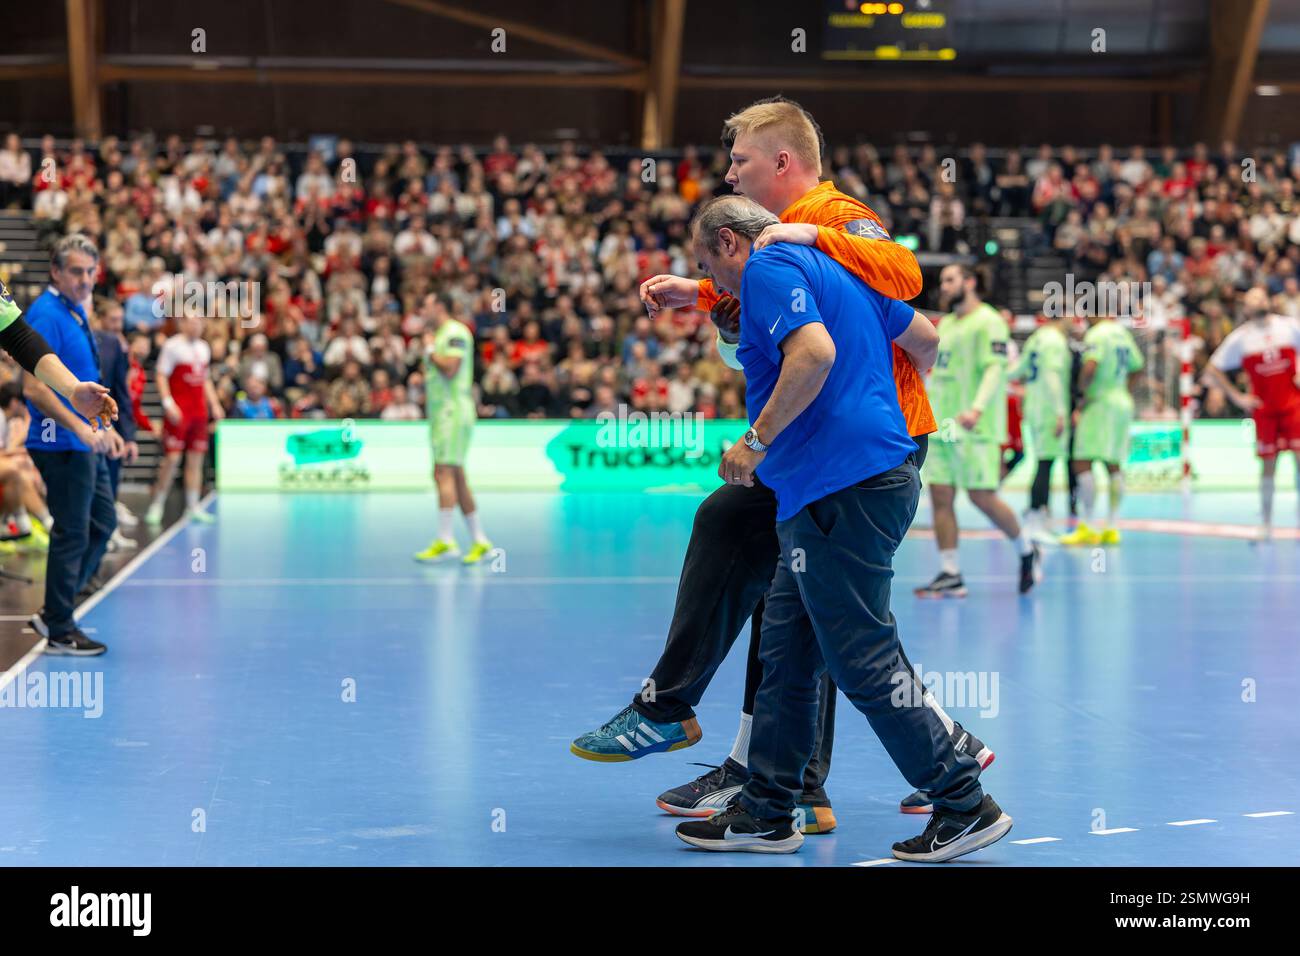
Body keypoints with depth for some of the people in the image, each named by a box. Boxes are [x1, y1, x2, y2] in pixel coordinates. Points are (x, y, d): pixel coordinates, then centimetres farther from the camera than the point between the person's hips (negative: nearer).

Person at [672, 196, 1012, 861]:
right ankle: (764, 812, 19)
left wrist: (756, 441, -18)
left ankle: (965, 805, 0)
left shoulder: (769, 268, -8)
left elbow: (815, 353, -26)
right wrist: (894, 401, 45)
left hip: (845, 489, -11)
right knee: (785, 655, 13)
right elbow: (925, 338, 27)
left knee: (864, 664, -6)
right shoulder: (832, 269, 21)